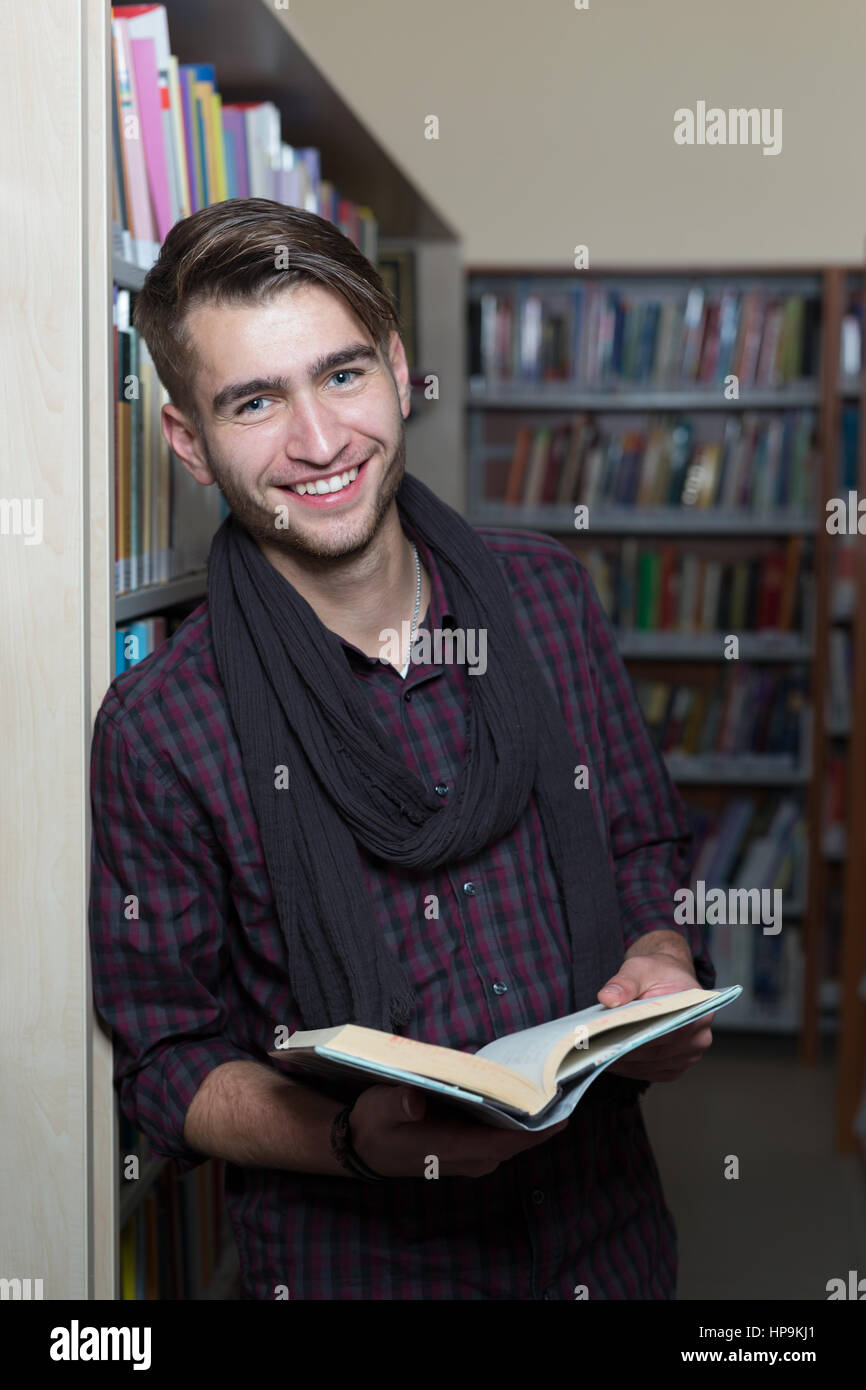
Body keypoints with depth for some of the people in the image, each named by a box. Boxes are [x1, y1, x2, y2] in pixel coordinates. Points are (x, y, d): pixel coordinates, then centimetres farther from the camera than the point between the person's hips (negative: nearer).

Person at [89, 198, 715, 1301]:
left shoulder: (550, 598, -3)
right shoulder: (160, 729, -14)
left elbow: (647, 850, 8)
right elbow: (166, 1062, -9)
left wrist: (662, 964, -13)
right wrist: (354, 1138, -25)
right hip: (353, 1262, -3)